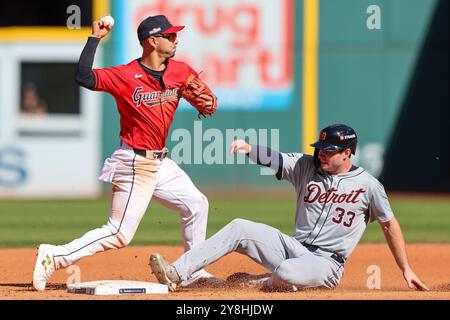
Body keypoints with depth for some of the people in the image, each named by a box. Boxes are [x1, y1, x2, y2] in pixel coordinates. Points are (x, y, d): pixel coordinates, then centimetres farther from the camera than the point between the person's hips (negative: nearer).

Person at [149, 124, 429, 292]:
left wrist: (406, 269, 6)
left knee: (287, 273, -37)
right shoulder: (306, 166, 7)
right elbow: (273, 158, -7)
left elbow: (390, 224, 4)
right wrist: (248, 148, -29)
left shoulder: (368, 185, -3)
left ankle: (260, 284, 0)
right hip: (295, 248, 5)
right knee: (240, 228, -9)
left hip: (327, 264, -5)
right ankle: (176, 274, -16)